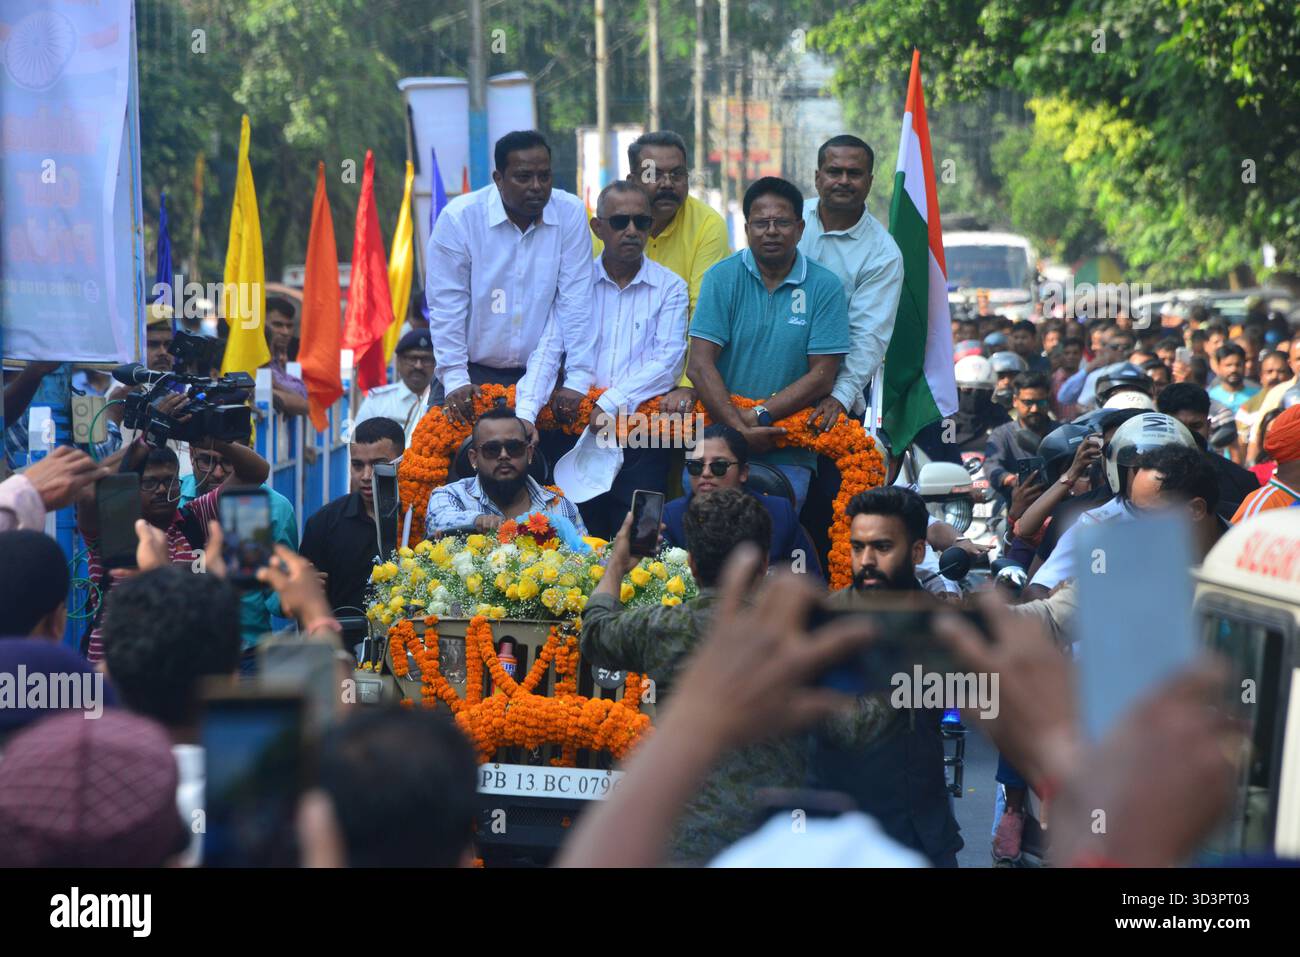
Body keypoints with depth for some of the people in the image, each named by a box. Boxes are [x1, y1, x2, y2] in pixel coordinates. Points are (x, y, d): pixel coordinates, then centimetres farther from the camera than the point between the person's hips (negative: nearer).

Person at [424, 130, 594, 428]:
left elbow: (576, 303, -6)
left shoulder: (571, 214, -4)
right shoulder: (458, 218, -8)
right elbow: (446, 307, -7)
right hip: (472, 375, -1)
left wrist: (579, 380, -12)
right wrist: (455, 380, -14)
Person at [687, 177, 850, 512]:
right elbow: (699, 365, -5)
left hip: (789, 453, 0)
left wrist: (758, 417, -13)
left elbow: (822, 377, -2)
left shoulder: (824, 287, 2)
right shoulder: (723, 278, 3)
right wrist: (739, 428, -16)